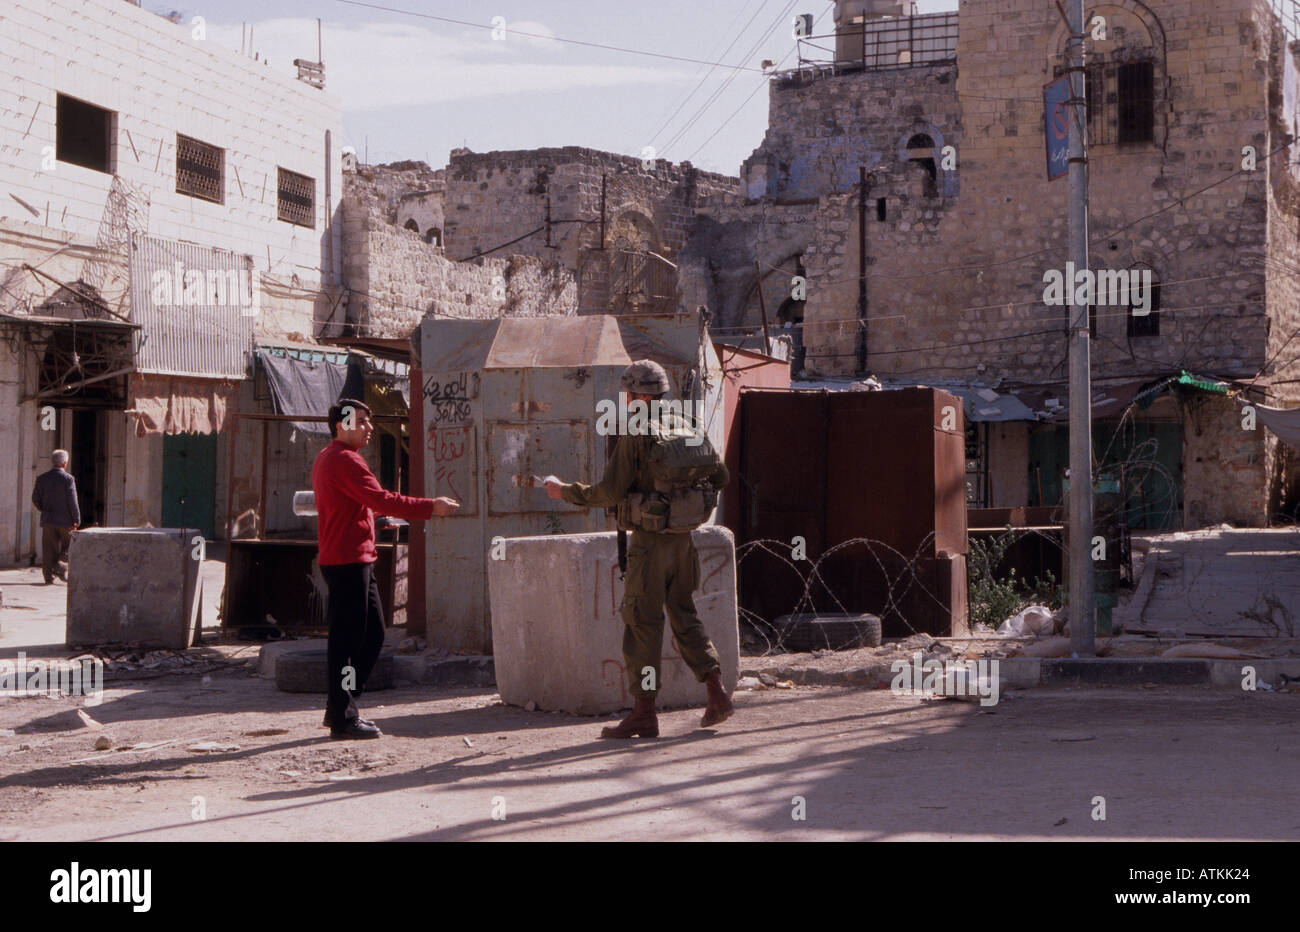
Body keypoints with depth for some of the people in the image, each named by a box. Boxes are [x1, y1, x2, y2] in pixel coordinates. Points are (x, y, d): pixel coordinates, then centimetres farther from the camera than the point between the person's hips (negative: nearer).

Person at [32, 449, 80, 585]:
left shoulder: (42, 478, 5)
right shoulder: (68, 479, -9)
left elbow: (35, 498, 6)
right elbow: (72, 501, -12)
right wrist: (77, 520, -7)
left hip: (47, 519, 4)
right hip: (65, 520, -4)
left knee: (49, 549, 6)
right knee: (69, 546, 11)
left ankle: (48, 576, 3)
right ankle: (61, 566, -7)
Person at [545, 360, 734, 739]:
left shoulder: (635, 435, -12)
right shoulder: (690, 430, 8)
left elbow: (609, 492, -14)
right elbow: (720, 476, 14)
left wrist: (564, 491, 1)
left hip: (650, 541, -7)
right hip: (683, 540, 7)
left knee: (642, 622, 0)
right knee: (684, 615, 18)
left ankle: (644, 712, 2)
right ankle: (717, 695, 11)